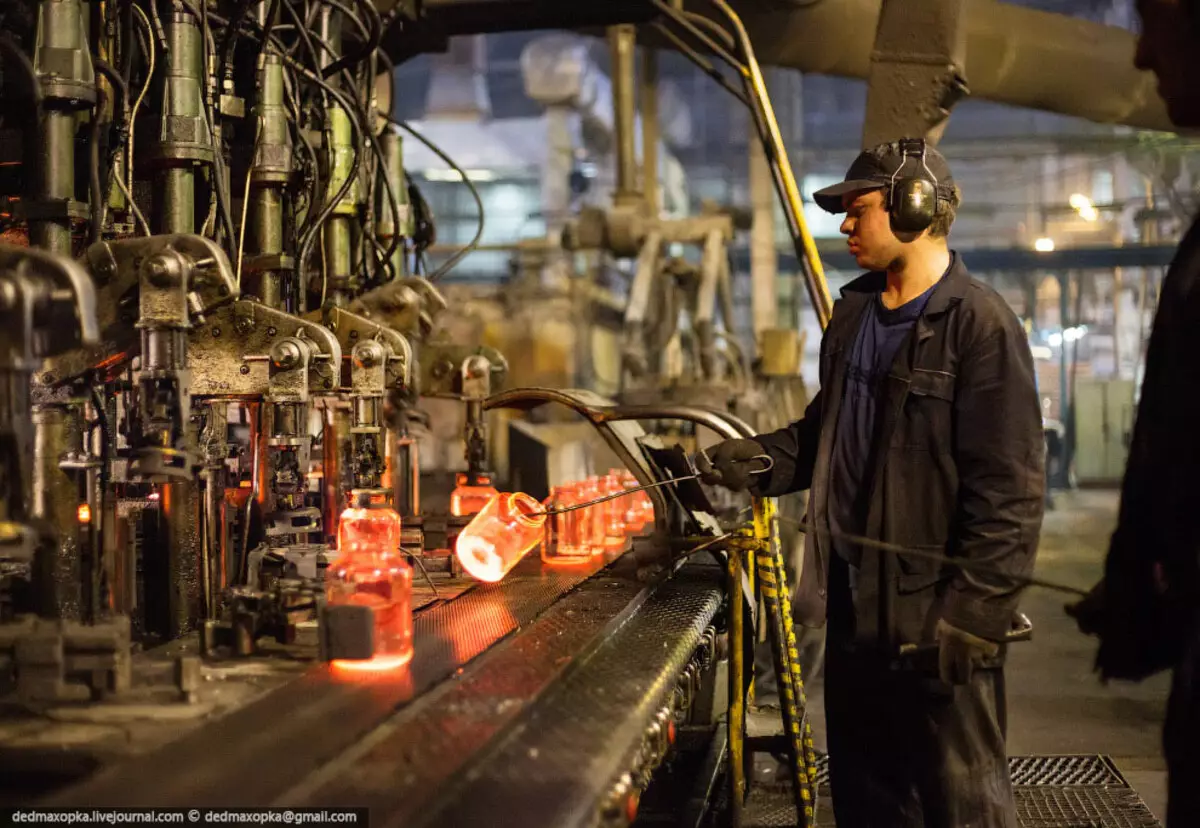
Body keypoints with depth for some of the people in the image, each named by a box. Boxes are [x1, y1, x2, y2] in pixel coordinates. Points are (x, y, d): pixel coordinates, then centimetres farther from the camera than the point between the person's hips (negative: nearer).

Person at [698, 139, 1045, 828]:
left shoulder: (982, 325, -14)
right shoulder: (853, 315, 12)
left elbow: (1009, 487, -18)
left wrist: (976, 609, -20)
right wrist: (758, 461, 4)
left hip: (935, 618, -8)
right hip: (856, 608, 8)